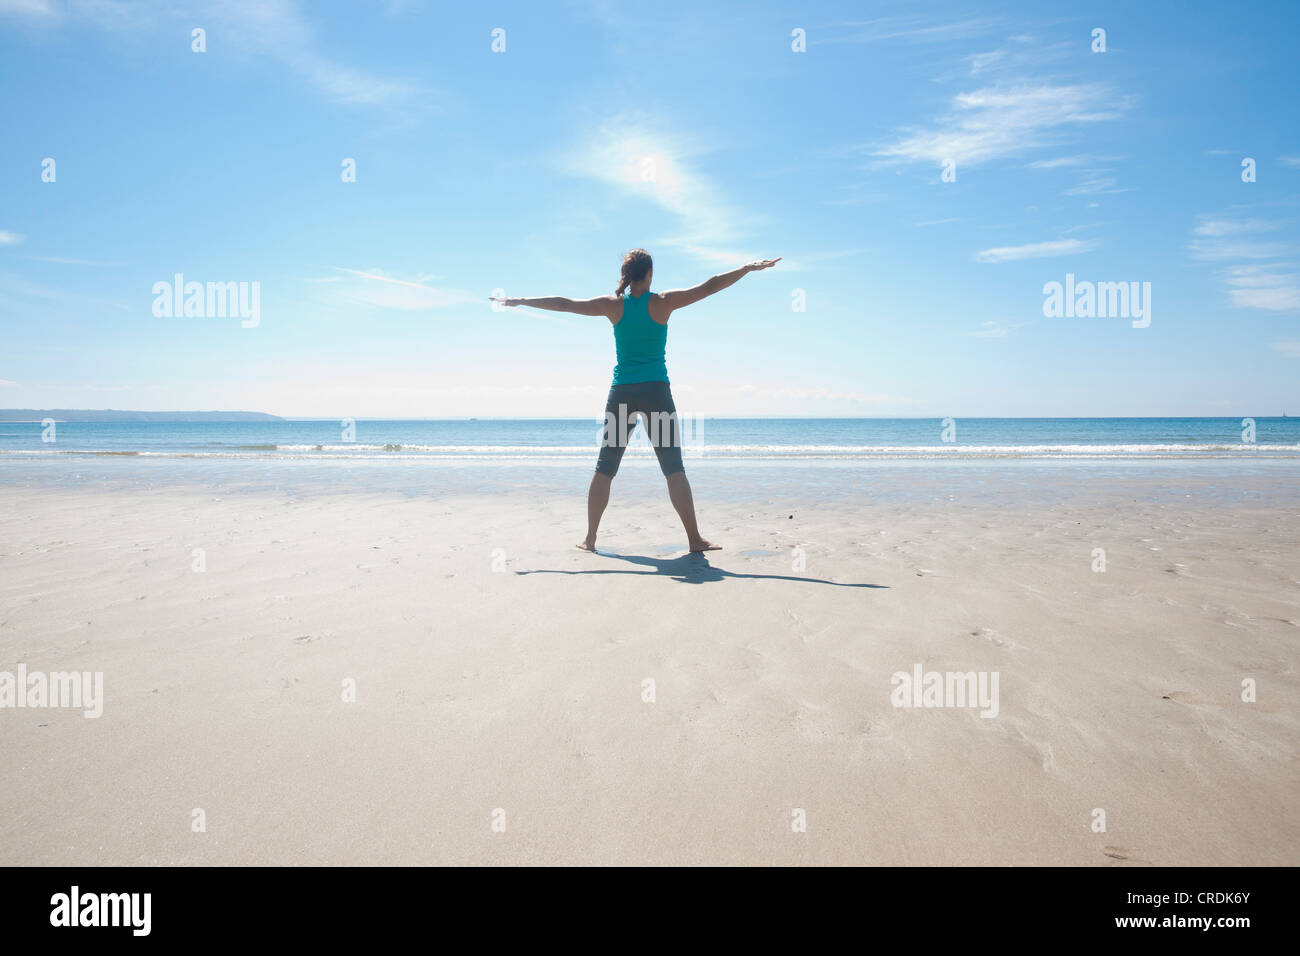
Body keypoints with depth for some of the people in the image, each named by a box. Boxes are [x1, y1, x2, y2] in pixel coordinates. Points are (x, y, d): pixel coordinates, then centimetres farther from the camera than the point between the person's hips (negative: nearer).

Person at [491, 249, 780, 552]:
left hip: (621, 393, 2)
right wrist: (749, 267, 9)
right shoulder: (663, 302, -2)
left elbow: (563, 304, 8)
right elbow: (709, 287, 1)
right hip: (656, 392, -2)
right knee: (674, 468, -1)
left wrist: (519, 301, 18)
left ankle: (590, 538, 11)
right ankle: (694, 538, -2)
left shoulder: (613, 305, 4)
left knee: (604, 468, 9)